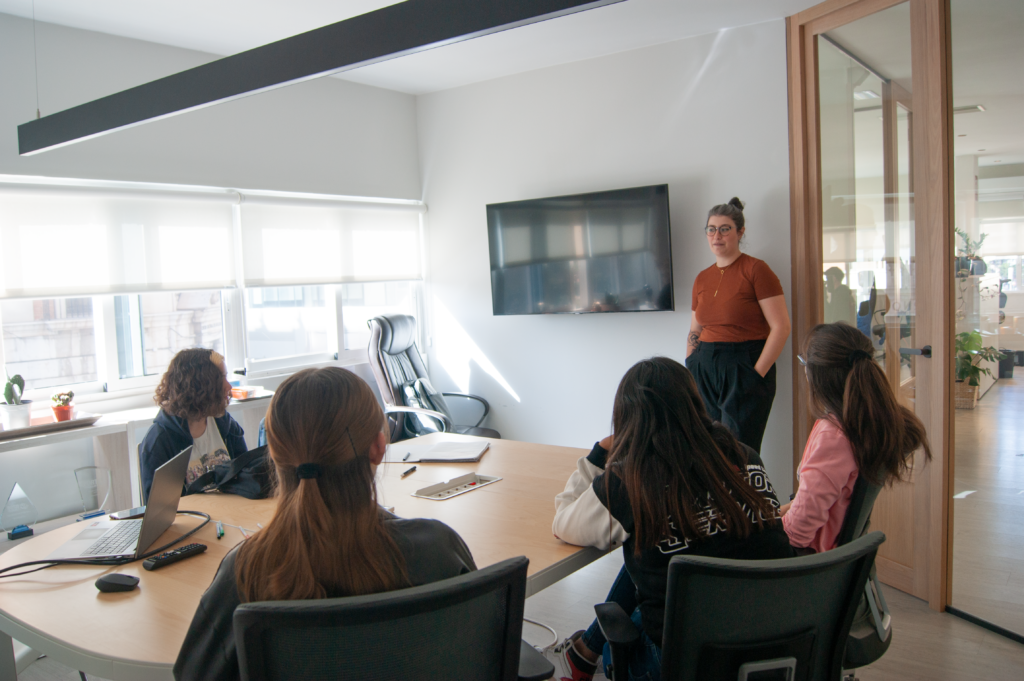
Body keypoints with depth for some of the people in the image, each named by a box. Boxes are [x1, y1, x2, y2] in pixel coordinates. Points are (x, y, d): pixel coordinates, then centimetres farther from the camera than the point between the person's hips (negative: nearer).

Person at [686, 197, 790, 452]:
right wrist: (690, 370, 10)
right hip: (705, 372, 6)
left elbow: (781, 327, -11)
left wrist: (758, 373, -14)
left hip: (745, 369, -6)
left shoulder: (756, 269, -6)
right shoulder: (702, 279, 13)